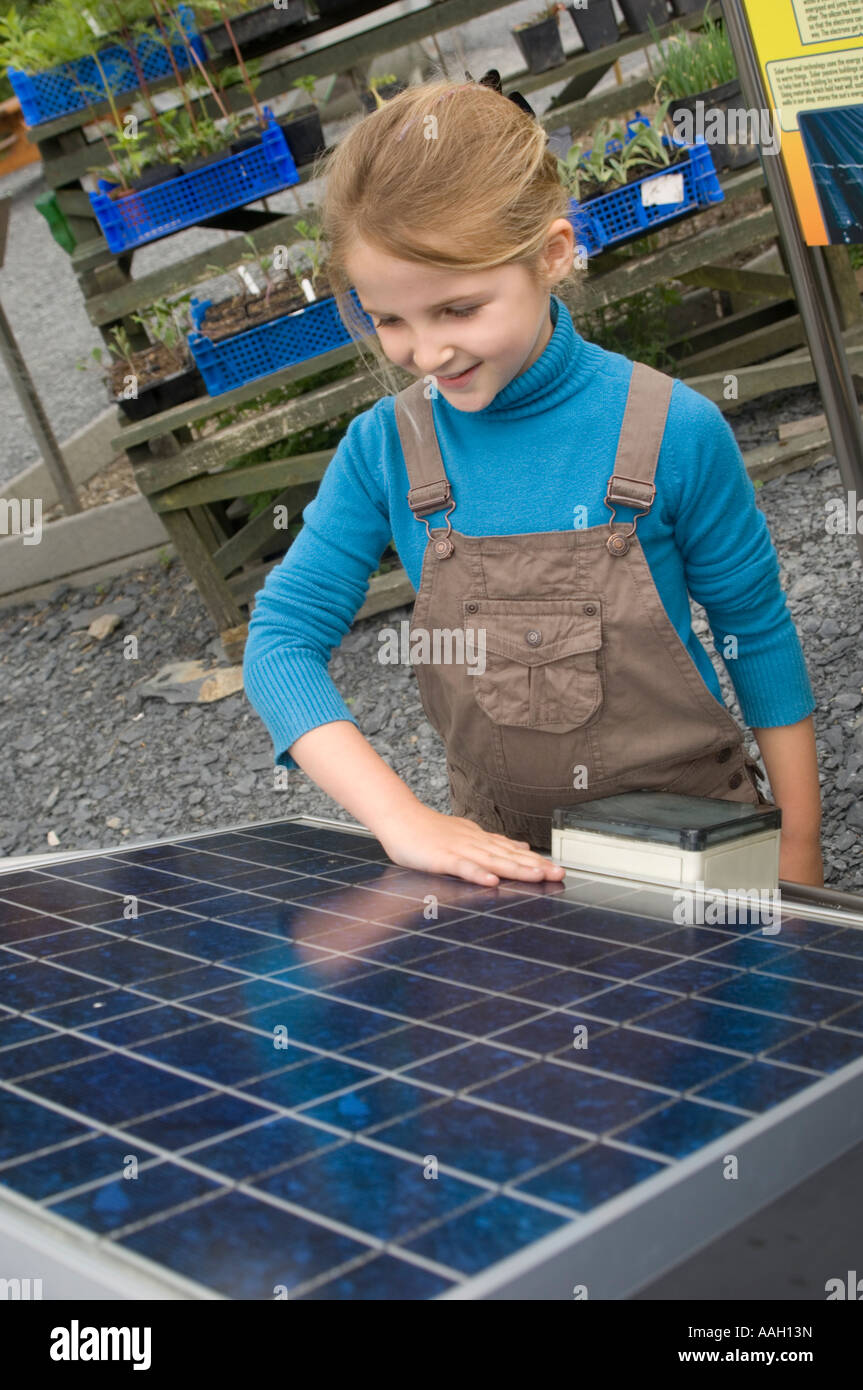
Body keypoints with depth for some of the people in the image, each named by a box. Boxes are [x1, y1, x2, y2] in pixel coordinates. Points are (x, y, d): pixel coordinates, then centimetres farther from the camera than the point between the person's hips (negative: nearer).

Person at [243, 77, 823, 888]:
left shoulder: (672, 431, -16)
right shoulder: (385, 448, -10)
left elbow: (758, 634, -5)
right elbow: (281, 638, -13)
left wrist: (798, 853, -1)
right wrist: (402, 818, -26)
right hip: (502, 852, 3)